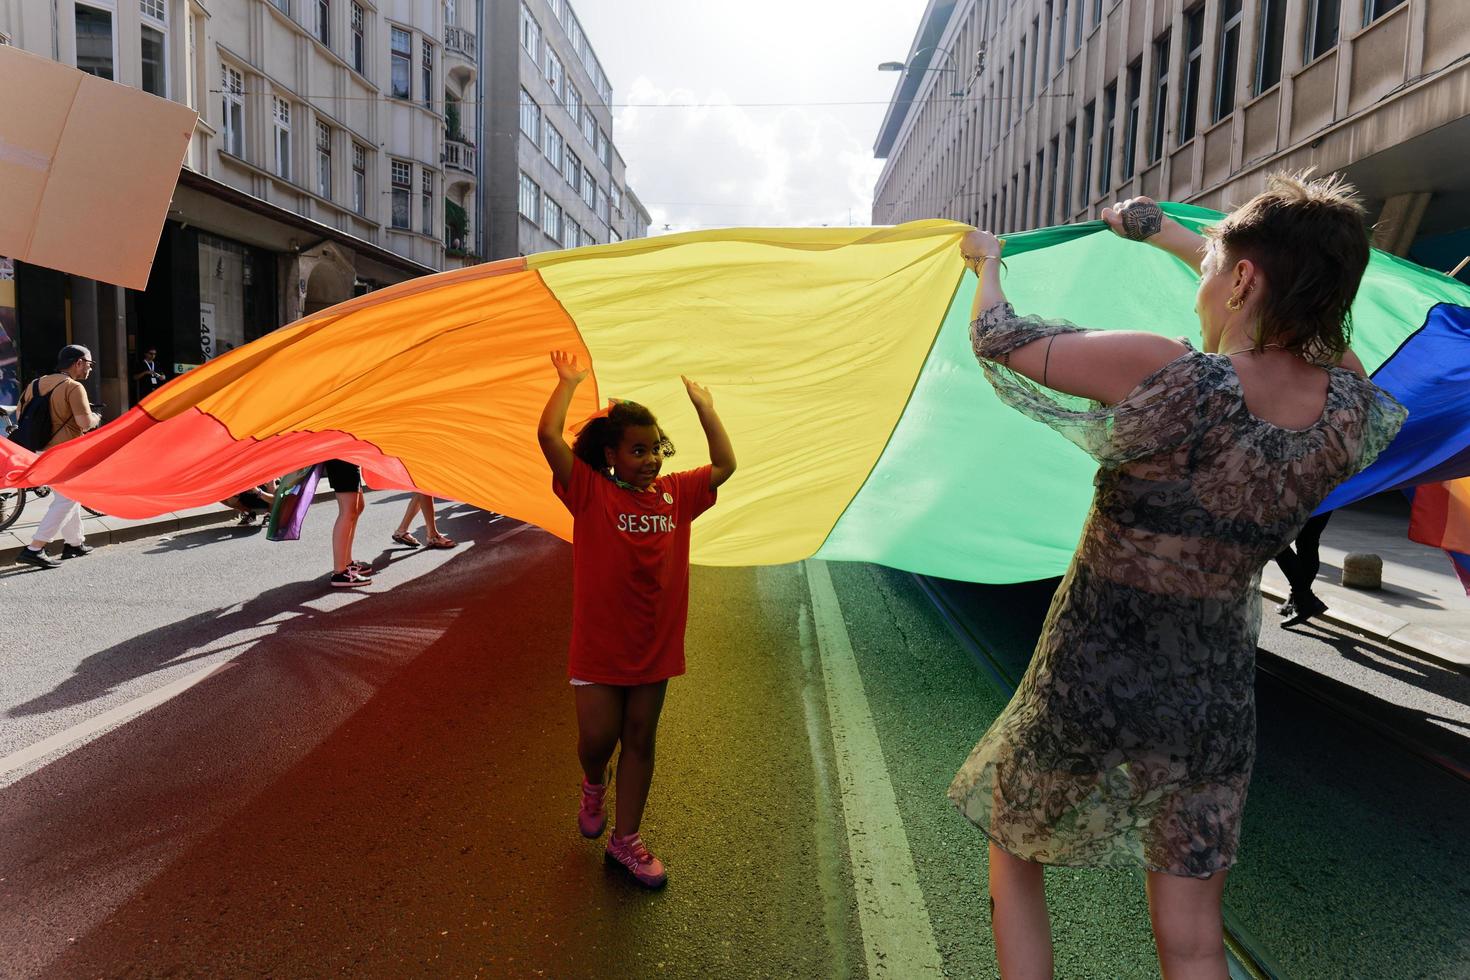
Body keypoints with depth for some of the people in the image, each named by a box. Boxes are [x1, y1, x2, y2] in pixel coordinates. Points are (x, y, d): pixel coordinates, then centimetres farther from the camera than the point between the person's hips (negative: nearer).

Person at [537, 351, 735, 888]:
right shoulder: (590, 492, -11)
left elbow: (724, 465, 9)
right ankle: (593, 788, 40)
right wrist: (568, 382, -12)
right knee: (597, 737, 2)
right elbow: (549, 437, -23)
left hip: (654, 643, 4)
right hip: (598, 643, -4)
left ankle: (625, 839, 29)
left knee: (640, 740, 13)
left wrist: (704, 406, 8)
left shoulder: (675, 495, 2)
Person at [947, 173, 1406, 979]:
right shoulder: (1351, 413, -8)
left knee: (1013, 854, 25)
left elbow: (995, 338, -12)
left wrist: (987, 261, 10)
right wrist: (1169, 235, 25)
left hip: (1087, 691, -4)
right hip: (1215, 703, 5)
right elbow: (1293, 329, 15)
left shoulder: (1165, 377, -25)